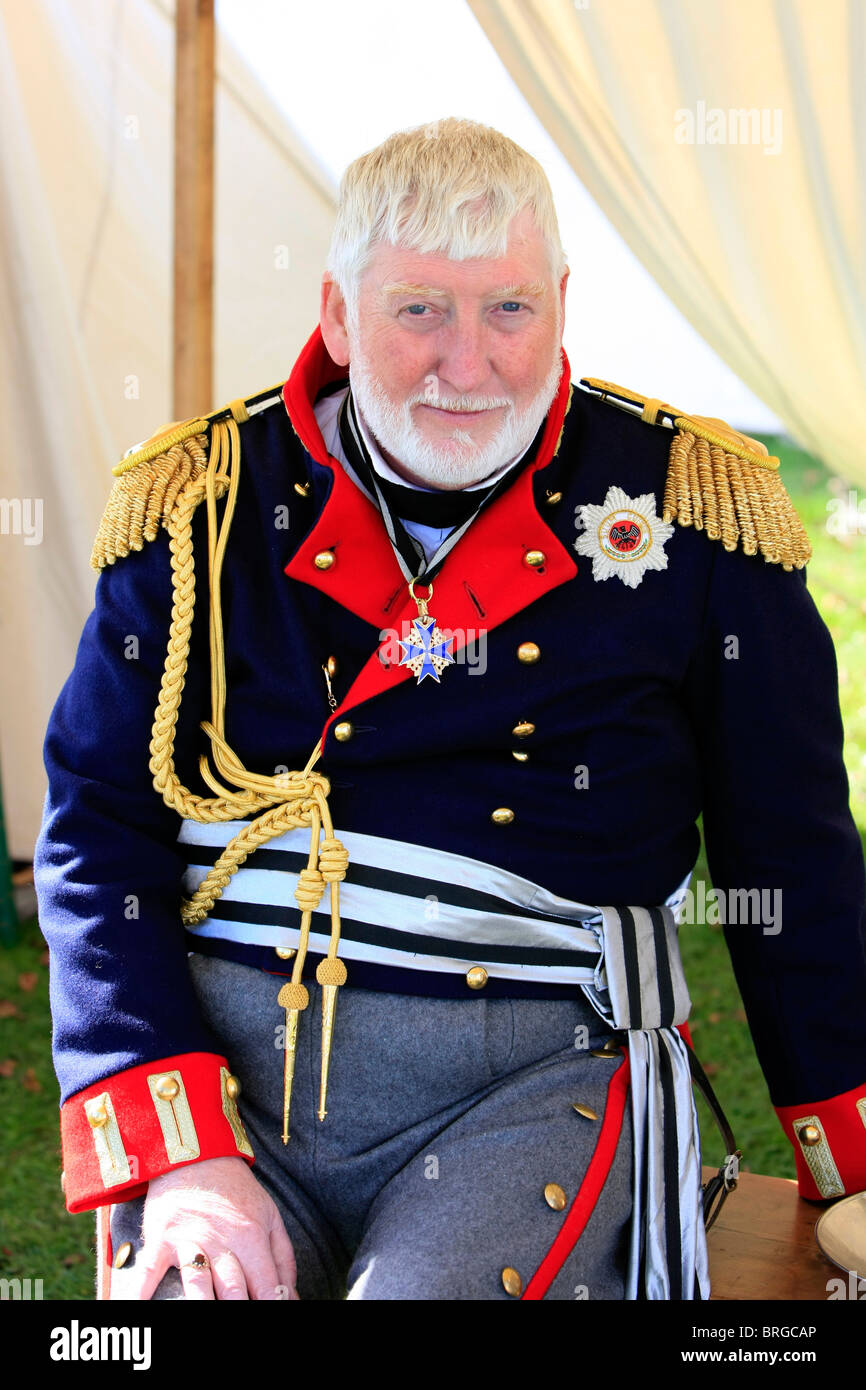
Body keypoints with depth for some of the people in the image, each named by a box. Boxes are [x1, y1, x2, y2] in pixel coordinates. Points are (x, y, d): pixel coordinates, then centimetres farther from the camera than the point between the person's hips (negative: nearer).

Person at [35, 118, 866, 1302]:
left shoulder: (690, 505, 1)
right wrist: (177, 1153, -10)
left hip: (534, 1072, 0)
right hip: (221, 1058, 1)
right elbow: (98, 832, 2)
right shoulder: (203, 504, 3)